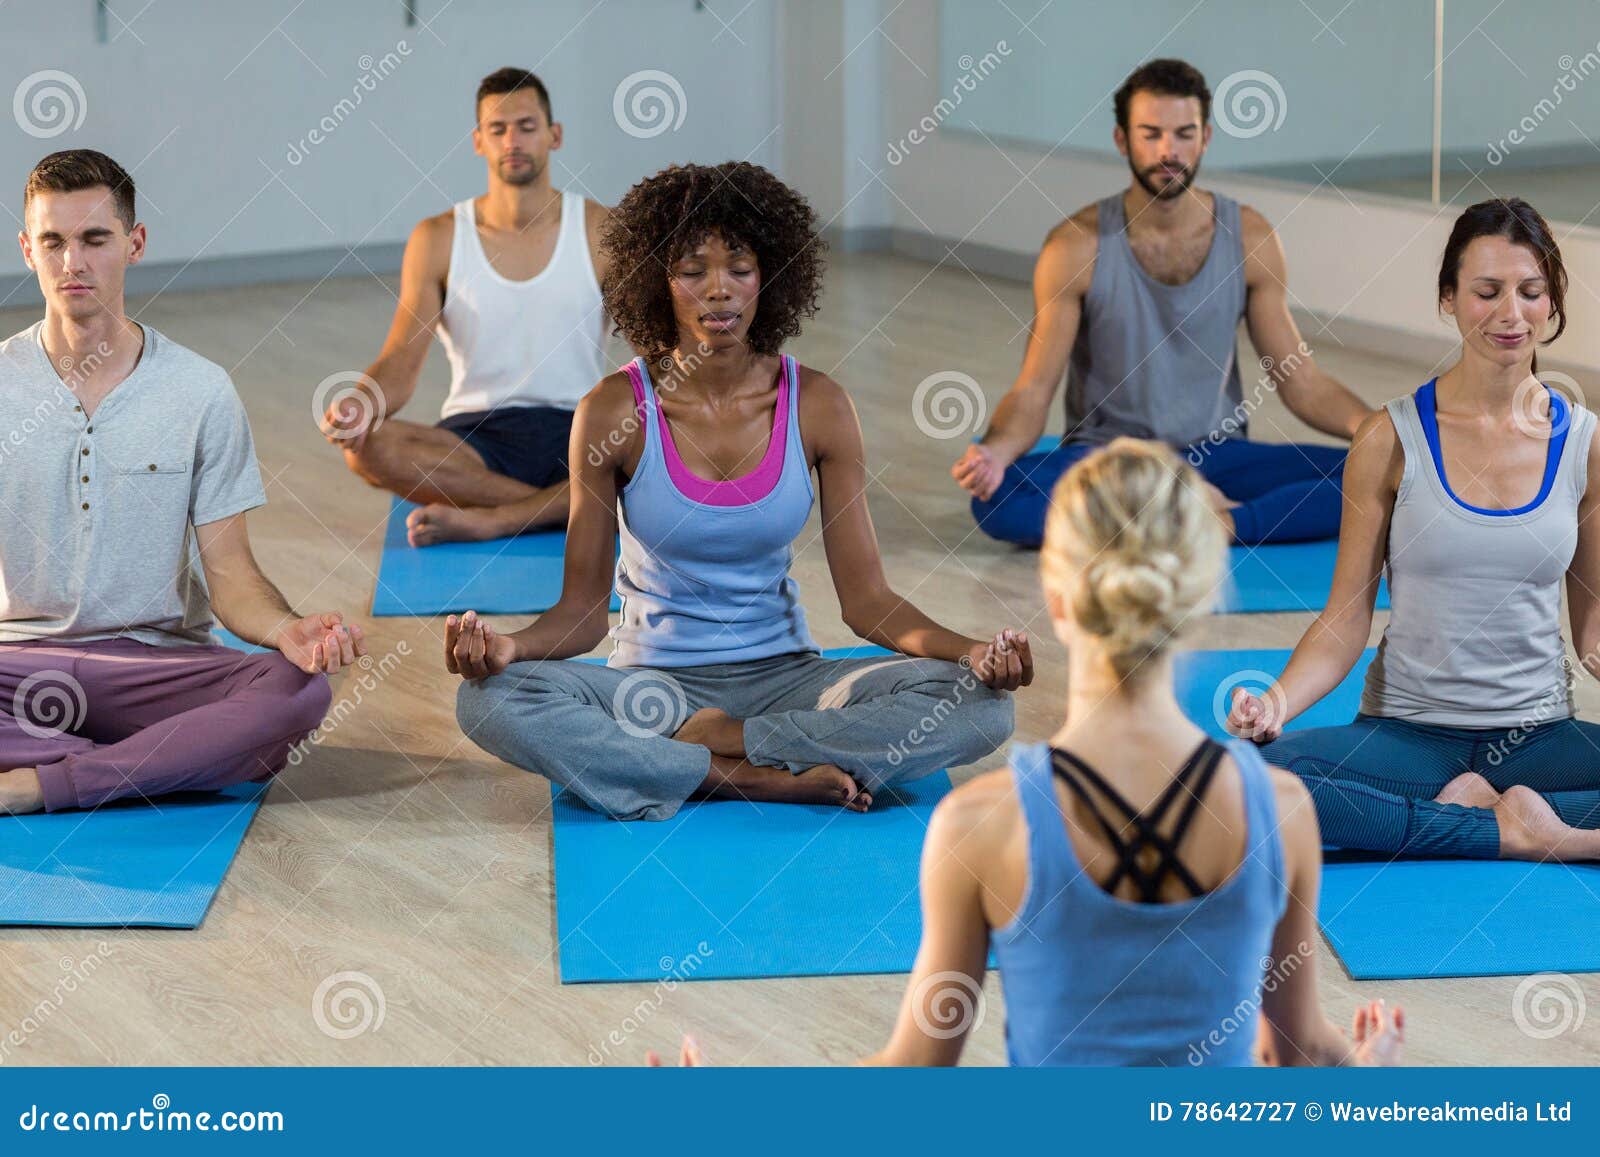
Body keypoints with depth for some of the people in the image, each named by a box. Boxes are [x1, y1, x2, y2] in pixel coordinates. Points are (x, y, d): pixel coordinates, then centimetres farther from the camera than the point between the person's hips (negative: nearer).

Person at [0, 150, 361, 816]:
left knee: (300, 691, -31)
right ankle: (167, 763, -22)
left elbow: (229, 575, 0)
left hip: (161, 661, 1)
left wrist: (287, 629, -23)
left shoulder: (201, 391, 3)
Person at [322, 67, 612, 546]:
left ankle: (488, 520, -33)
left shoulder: (603, 232, 4)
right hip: (478, 436, 1)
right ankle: (567, 504, -26)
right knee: (365, 448, -30)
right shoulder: (439, 239, 5)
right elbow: (400, 364, -2)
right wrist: (360, 404, -26)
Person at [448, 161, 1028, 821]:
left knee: (978, 704, -24)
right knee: (490, 699, -31)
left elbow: (866, 599, -4)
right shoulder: (615, 411, -7)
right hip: (651, 682, -1)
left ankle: (708, 743, -17)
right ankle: (775, 781, -25)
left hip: (784, 677, 1)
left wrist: (971, 651, -23)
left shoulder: (816, 406, -3)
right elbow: (582, 609, -6)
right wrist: (507, 645, -29)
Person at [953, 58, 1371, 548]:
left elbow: (1301, 381, 2)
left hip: (1216, 455, 2)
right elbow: (1034, 390, -9)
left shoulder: (1249, 237, -2)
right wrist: (994, 452, -31)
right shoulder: (1077, 246, -8)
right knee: (995, 496, -34)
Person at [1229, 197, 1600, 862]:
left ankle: (1470, 806, -14)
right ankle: (1511, 831, -20)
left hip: (1538, 732, 1)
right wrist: (1279, 701, -21)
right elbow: (1346, 619, -3)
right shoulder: (1393, 439, -3)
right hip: (1406, 729, -1)